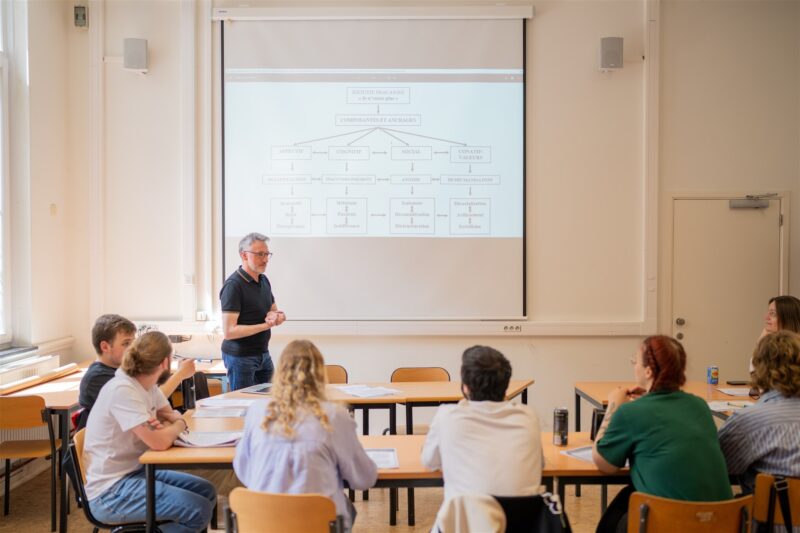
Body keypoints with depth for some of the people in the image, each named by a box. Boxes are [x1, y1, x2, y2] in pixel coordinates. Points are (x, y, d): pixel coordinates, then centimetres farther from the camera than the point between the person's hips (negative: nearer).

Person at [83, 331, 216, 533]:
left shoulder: (146, 385, 2)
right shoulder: (122, 390, -24)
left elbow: (171, 415, 13)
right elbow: (159, 442, -29)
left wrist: (169, 424, -11)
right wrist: (179, 425, -7)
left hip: (136, 471, 9)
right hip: (110, 492, -9)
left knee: (207, 492, 6)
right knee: (200, 510, -17)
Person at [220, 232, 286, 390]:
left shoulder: (263, 280, 8)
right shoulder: (233, 285, -17)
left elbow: (275, 311, 19)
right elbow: (229, 332, -21)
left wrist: (276, 315, -6)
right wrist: (266, 325, -21)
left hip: (263, 354, 7)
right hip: (240, 357, -7)